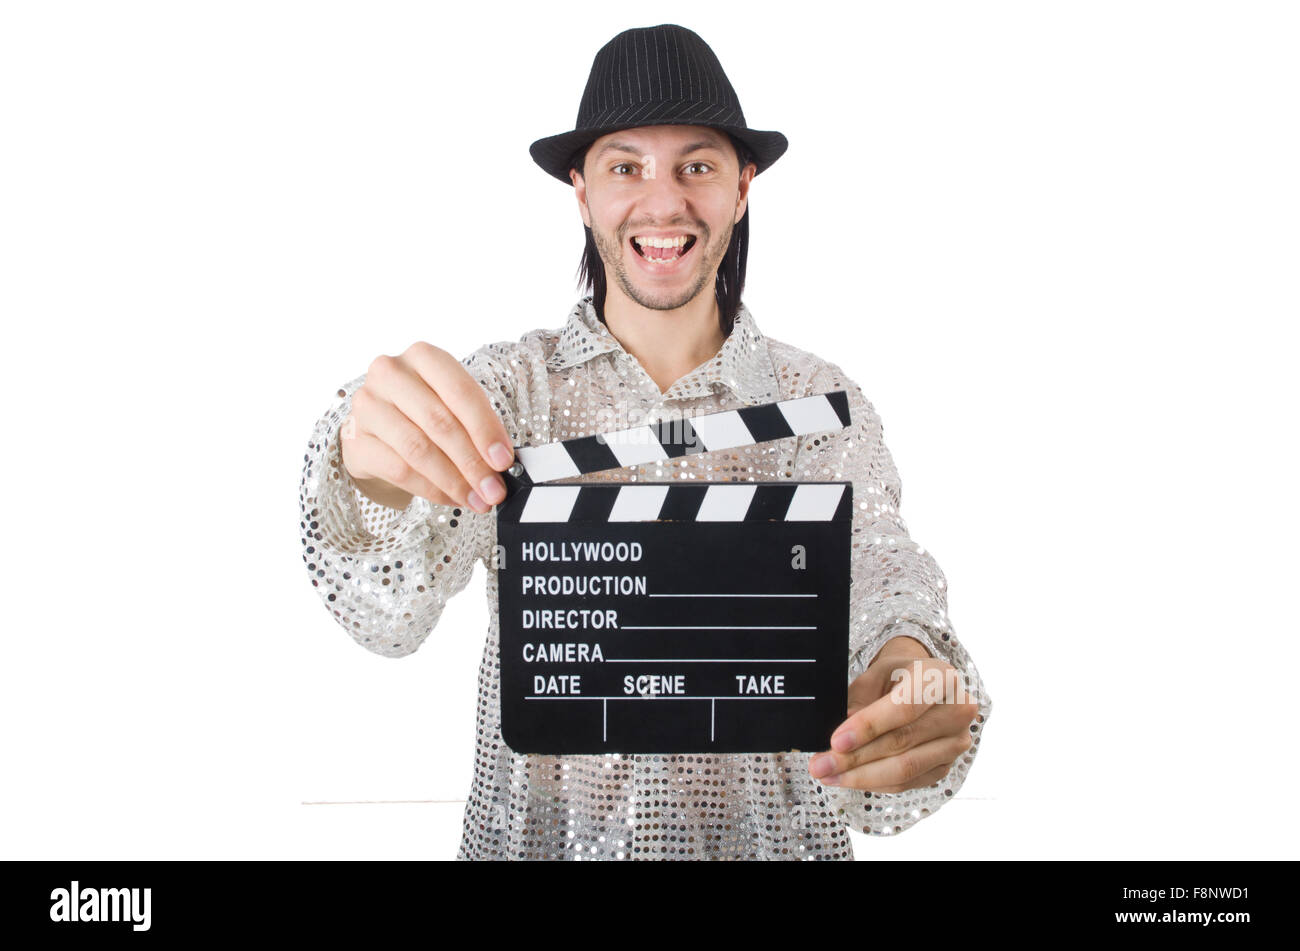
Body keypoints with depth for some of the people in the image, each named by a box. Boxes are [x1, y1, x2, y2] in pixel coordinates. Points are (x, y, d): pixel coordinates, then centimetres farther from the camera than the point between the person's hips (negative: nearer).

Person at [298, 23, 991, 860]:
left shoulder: (821, 404, 2)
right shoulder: (506, 385, 0)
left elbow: (881, 579, -8)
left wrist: (914, 674, -30)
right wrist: (375, 484, -31)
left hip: (768, 836, 0)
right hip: (537, 836, 1)